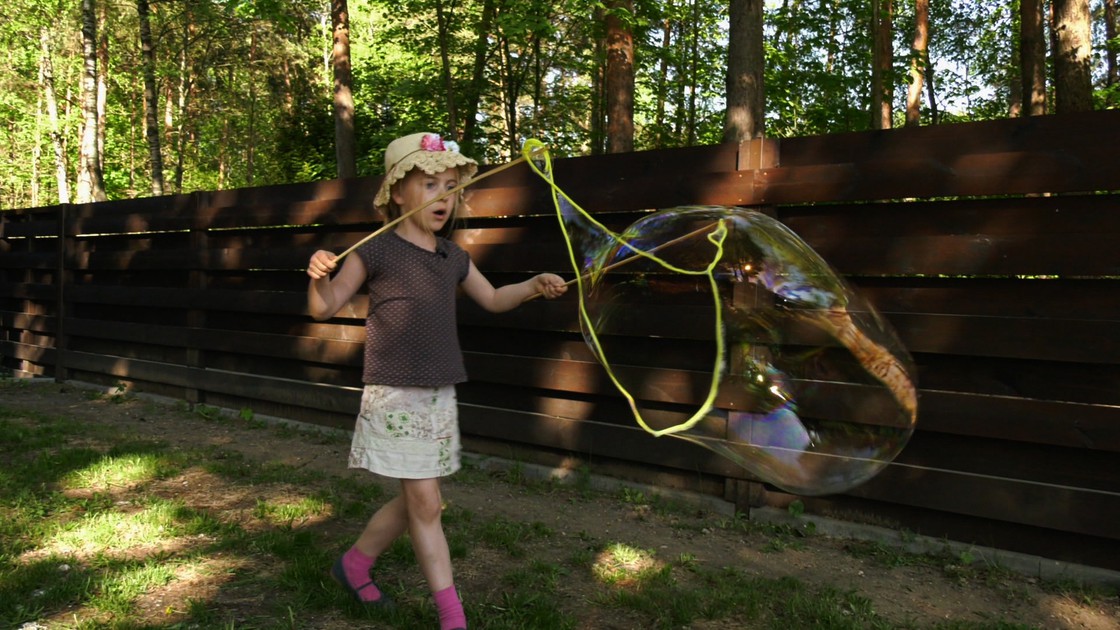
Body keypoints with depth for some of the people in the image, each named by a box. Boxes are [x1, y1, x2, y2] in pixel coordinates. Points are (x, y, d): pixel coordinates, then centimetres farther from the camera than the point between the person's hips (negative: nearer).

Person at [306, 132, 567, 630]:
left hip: (439, 397, 7)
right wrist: (319, 277, -26)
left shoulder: (453, 257, 9)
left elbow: (493, 300, 22)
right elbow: (324, 309, -5)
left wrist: (534, 286, 5)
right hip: (394, 396, -6)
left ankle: (355, 562, 37)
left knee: (415, 501, 14)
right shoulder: (377, 251, -9)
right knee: (426, 503, -4)